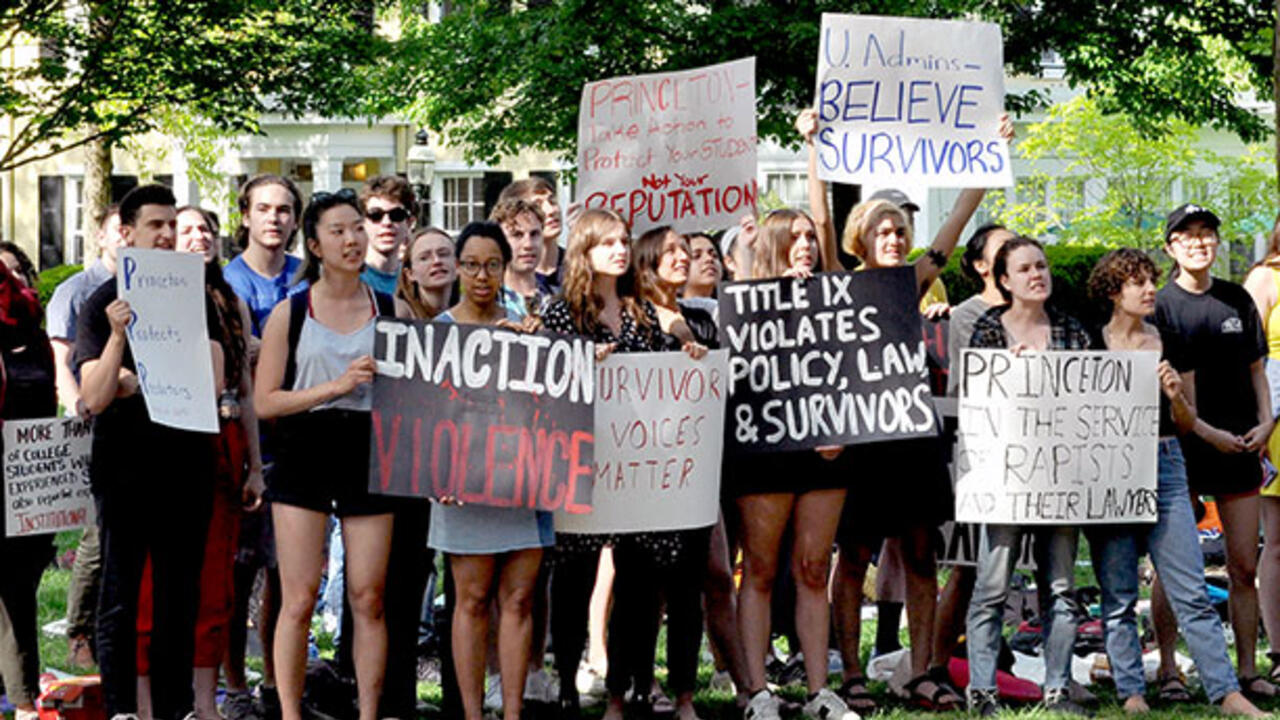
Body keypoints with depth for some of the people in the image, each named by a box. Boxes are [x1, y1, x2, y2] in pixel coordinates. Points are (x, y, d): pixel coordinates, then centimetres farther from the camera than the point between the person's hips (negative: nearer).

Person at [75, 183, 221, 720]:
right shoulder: (102, 303, 0)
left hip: (186, 460, 3)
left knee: (180, 593, 6)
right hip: (124, 464, -2)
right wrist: (118, 336, -23)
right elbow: (94, 398, -9)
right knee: (120, 593, 1)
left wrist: (138, 382, -10)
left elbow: (213, 380, -3)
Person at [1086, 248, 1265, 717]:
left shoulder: (1168, 346, 10)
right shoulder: (1090, 347, 2)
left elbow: (1188, 425, 13)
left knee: (1191, 593, -2)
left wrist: (1175, 395, -6)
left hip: (1165, 468, 2)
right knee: (1118, 596, 3)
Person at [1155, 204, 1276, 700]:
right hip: (1180, 448, -4)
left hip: (1240, 448, 4)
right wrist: (1207, 432, -14)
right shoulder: (1160, 305, -2)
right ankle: (1167, 669, 6)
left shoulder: (1238, 300, 11)